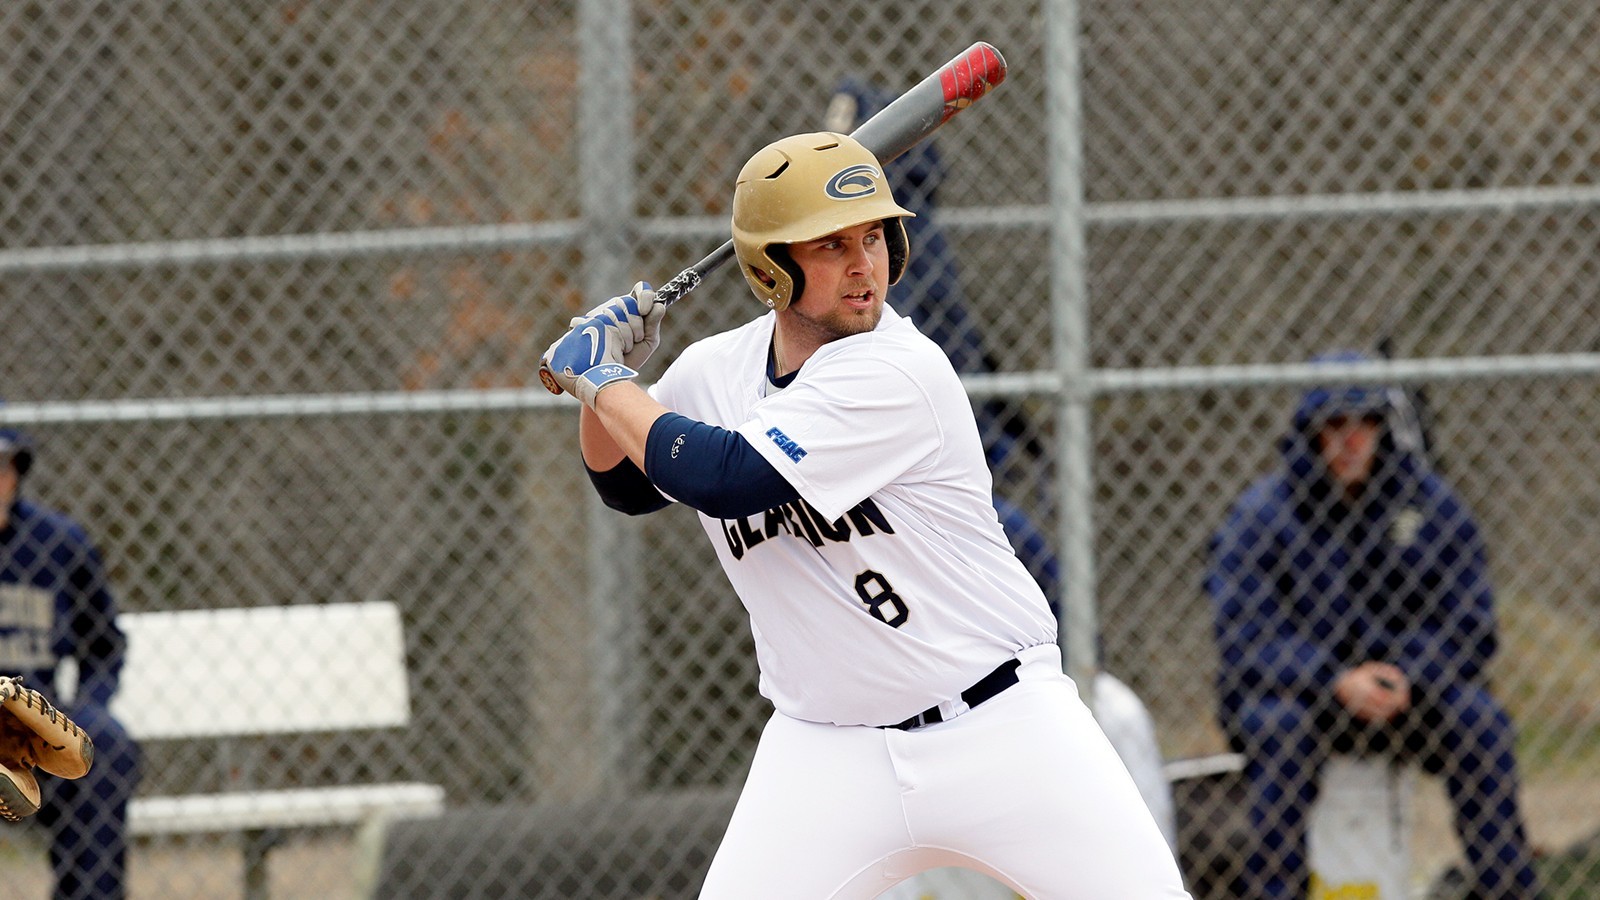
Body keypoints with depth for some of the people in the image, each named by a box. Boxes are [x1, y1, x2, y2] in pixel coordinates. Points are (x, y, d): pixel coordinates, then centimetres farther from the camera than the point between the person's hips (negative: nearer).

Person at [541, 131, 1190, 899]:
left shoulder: (899, 373, -20)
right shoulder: (716, 370, 0)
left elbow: (725, 479, -26)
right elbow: (628, 484, 20)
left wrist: (602, 377, -14)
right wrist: (600, 377, 1)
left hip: (1001, 724, -4)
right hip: (828, 755, 4)